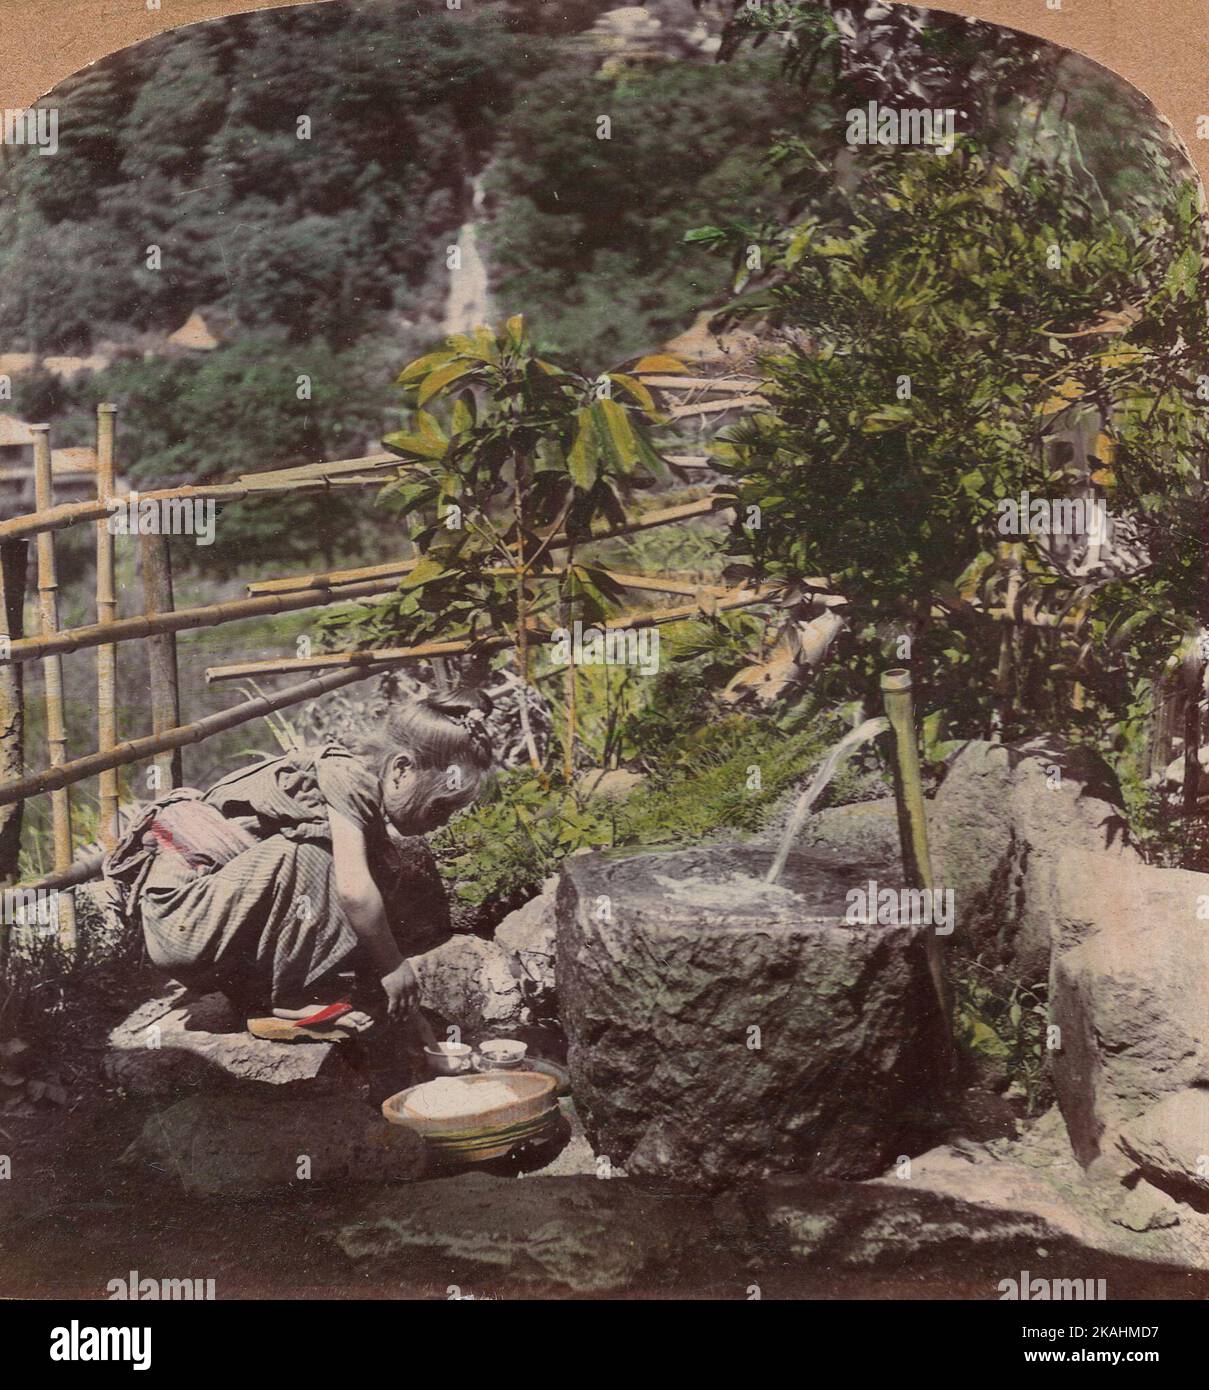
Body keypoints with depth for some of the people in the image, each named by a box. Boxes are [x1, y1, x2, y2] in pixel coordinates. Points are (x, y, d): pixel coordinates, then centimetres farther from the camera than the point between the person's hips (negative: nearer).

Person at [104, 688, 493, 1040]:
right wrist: (392, 965, -19)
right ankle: (294, 1002, -18)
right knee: (311, 854, -29)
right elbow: (354, 889, -31)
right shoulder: (348, 778, -20)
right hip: (181, 924, -9)